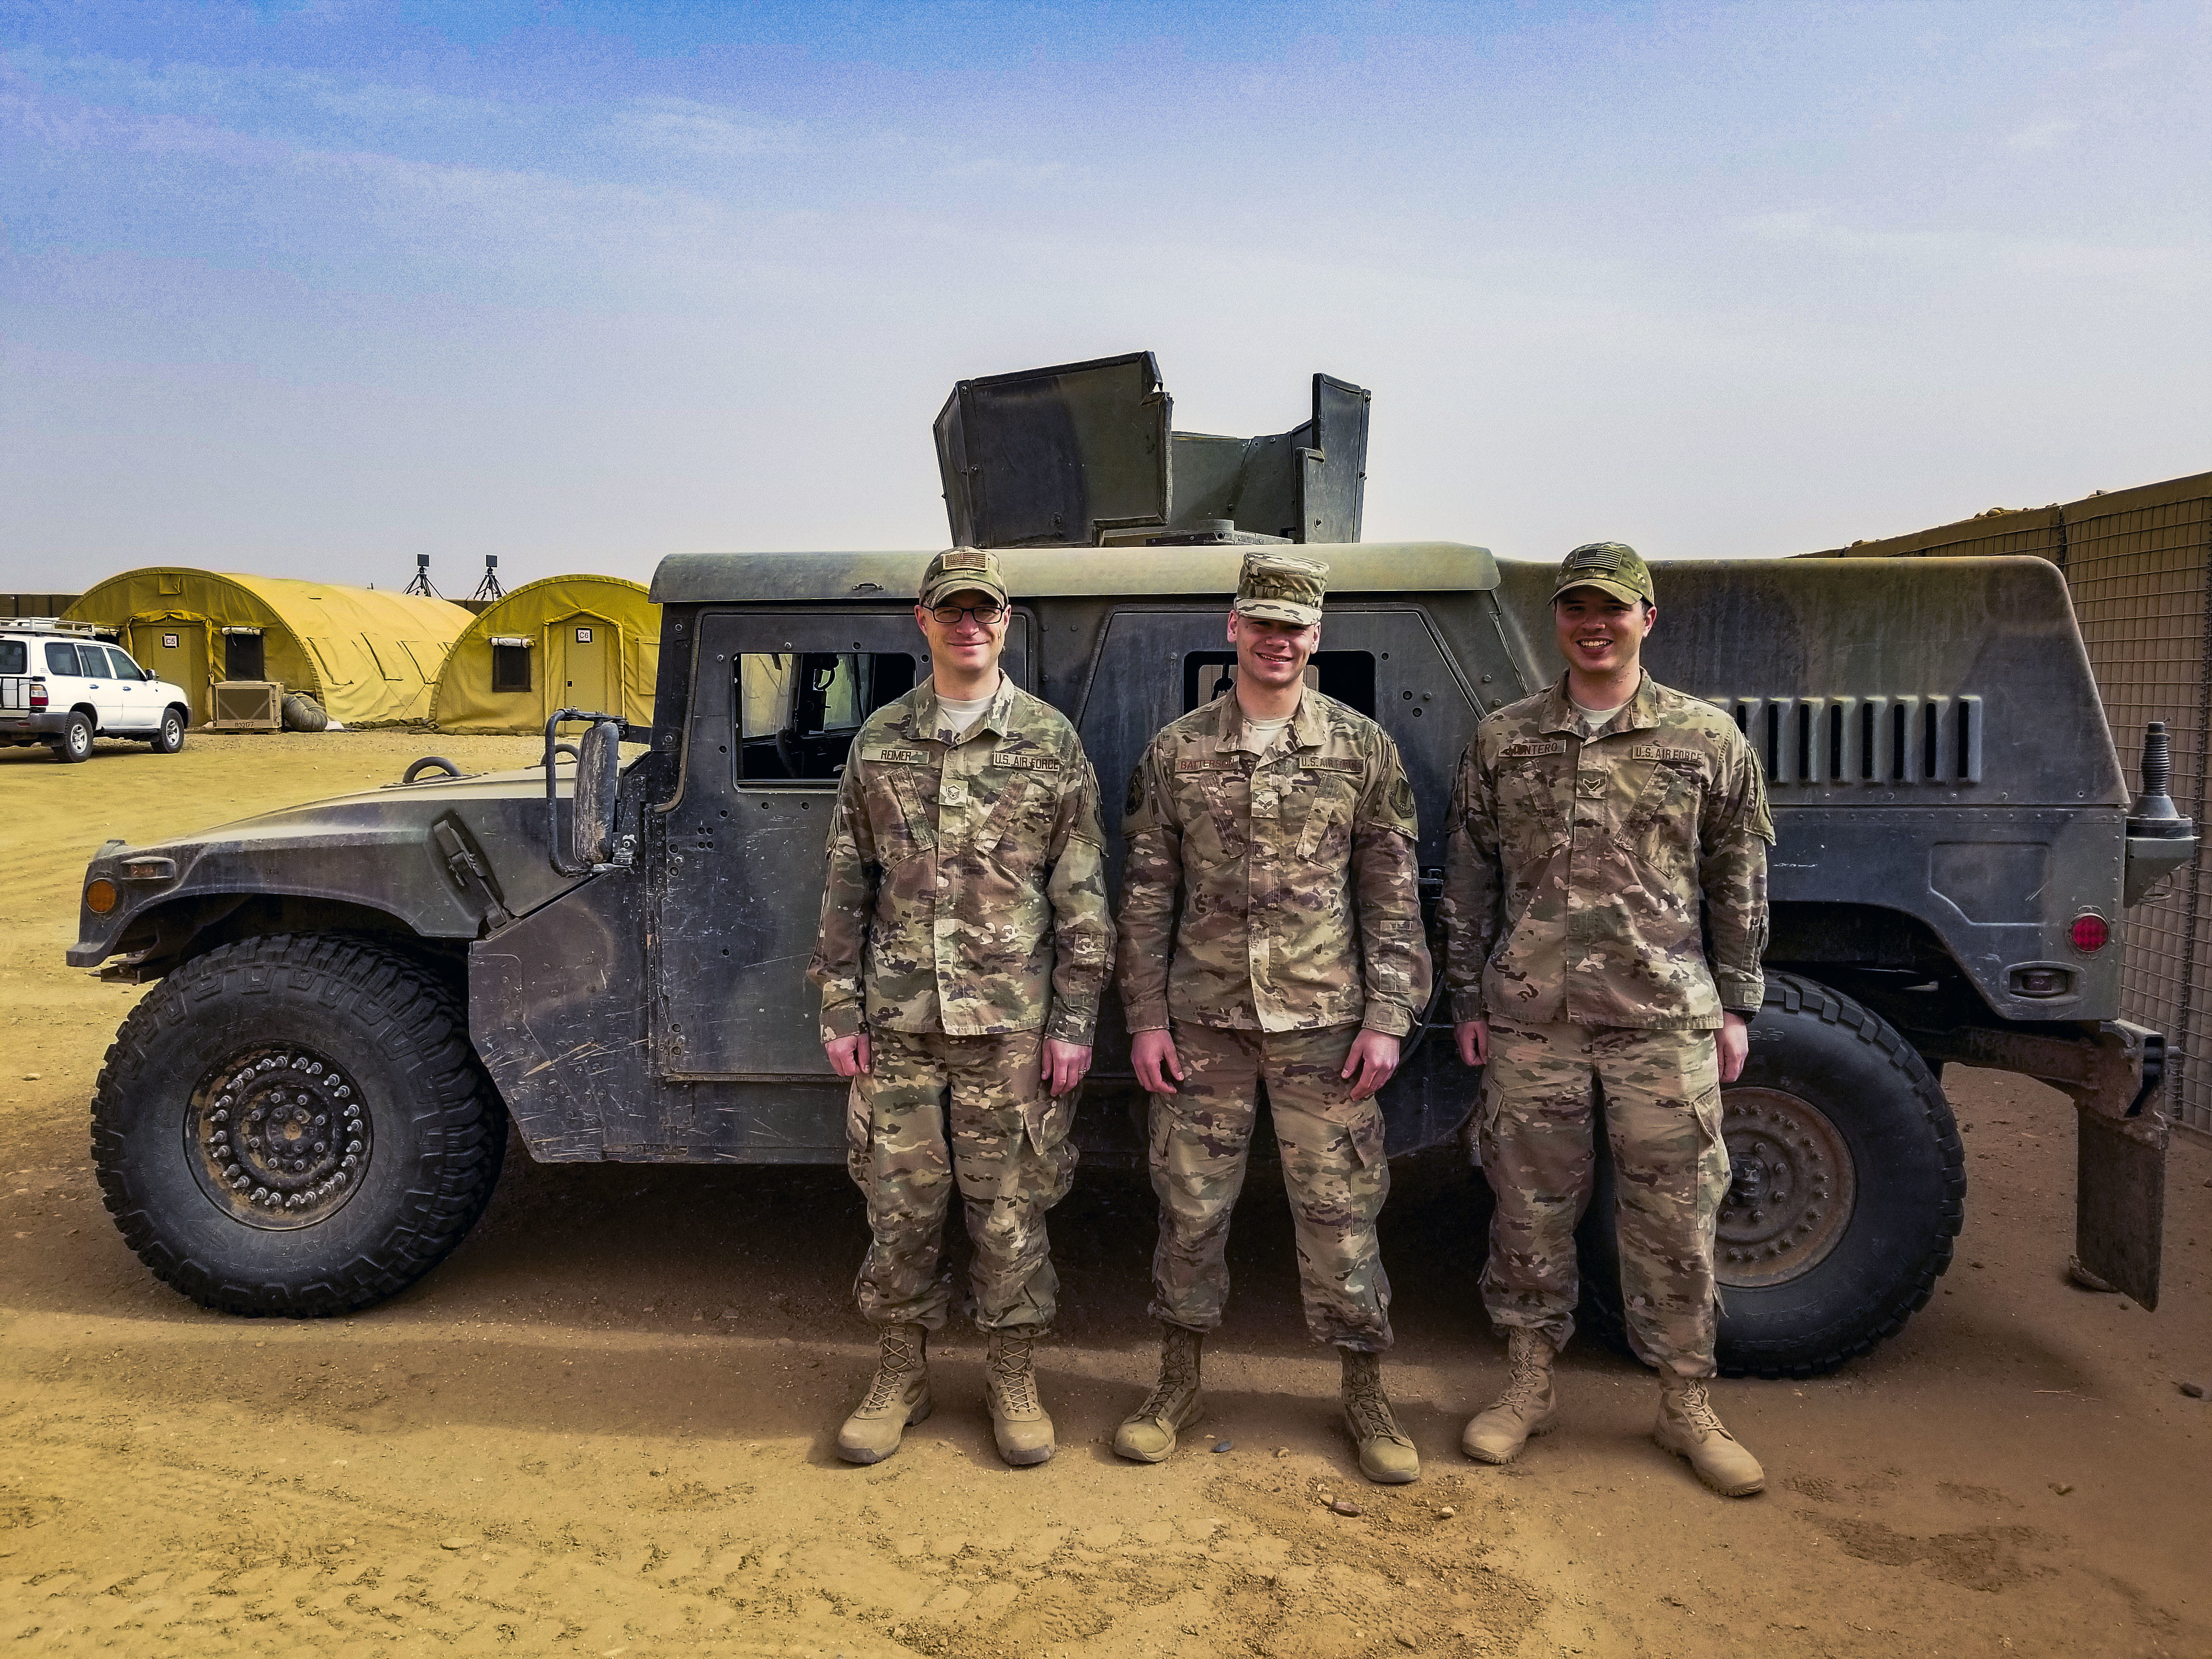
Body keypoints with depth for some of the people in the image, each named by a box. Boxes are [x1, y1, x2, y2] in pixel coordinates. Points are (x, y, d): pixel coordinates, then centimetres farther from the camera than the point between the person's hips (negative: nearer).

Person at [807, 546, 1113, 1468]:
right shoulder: (879, 740, 5)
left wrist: (1074, 1019, -5)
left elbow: (1081, 894, -1)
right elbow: (846, 884, 7)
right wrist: (839, 1007, 2)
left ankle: (1013, 1376, 26)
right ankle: (900, 1374, 29)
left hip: (1011, 1022, -2)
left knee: (1011, 1210, 8)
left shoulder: (1050, 741, -1)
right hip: (897, 1021, 2)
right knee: (898, 1206, 10)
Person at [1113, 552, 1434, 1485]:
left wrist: (1387, 1017, -4)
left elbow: (1392, 897, 2)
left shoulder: (1362, 750, 1)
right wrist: (1145, 1019, -1)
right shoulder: (1175, 753, 2)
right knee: (1190, 1208, 10)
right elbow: (1146, 898, 4)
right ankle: (1179, 1383, 28)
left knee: (1340, 1213, 6)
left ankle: (1364, 1394, 25)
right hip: (1202, 1022, 1)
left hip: (1323, 1025, -1)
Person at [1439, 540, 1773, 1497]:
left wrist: (1735, 1006, 5)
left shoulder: (1709, 739, 3)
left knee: (1674, 1212, 6)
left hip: (1665, 1018, 0)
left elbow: (1738, 885, 8)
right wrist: (1467, 1000, 6)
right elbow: (1468, 883, 8)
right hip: (1530, 1015, 1)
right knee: (1531, 1204, 9)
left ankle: (1686, 1404, 24)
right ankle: (1529, 1385, 26)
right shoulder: (1500, 742, 4)